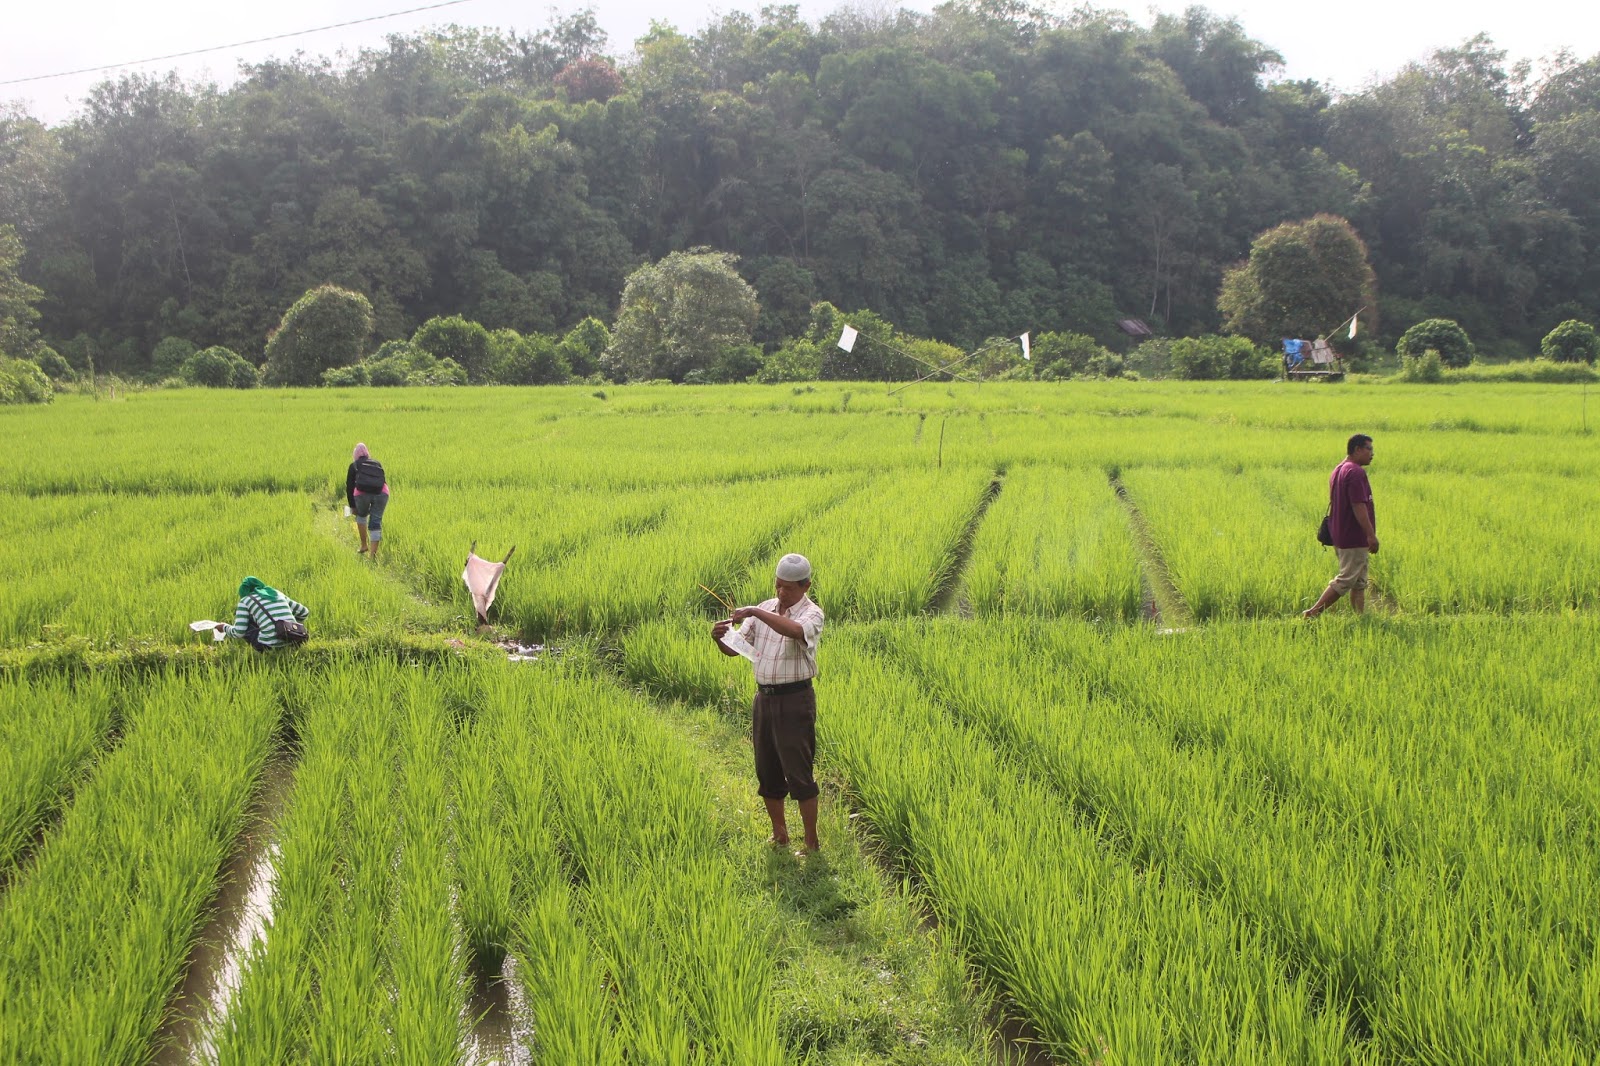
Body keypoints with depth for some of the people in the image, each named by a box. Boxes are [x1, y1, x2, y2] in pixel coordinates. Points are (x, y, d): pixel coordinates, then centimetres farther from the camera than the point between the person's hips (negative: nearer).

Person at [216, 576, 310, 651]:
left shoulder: (245, 601, 8)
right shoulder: (277, 593, 22)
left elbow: (239, 632, 0)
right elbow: (304, 611, 28)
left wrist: (224, 627, 21)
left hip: (269, 644, -6)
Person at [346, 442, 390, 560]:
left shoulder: (354, 465, 22)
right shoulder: (377, 464, 28)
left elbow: (349, 487, 21)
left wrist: (352, 506, 28)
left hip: (362, 493, -1)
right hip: (382, 493, 1)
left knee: (361, 515, 27)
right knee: (376, 523, 6)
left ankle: (364, 545, 28)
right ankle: (374, 554, -1)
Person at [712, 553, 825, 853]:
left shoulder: (811, 613, -9)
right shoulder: (765, 609, 9)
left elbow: (796, 630, -34)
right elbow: (735, 649, 8)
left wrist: (753, 612, -33)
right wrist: (720, 638, -14)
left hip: (795, 698, -6)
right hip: (764, 697, 6)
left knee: (798, 772, -4)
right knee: (767, 771, 13)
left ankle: (812, 842, 6)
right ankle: (779, 836, 27)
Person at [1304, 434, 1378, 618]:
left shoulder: (1338, 470, 15)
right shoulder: (1356, 472, -17)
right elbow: (1358, 506, -23)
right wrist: (1371, 535, -22)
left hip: (1340, 535, 10)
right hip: (1354, 539, -10)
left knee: (1359, 583, 14)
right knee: (1345, 580, -6)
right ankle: (1312, 613, -7)